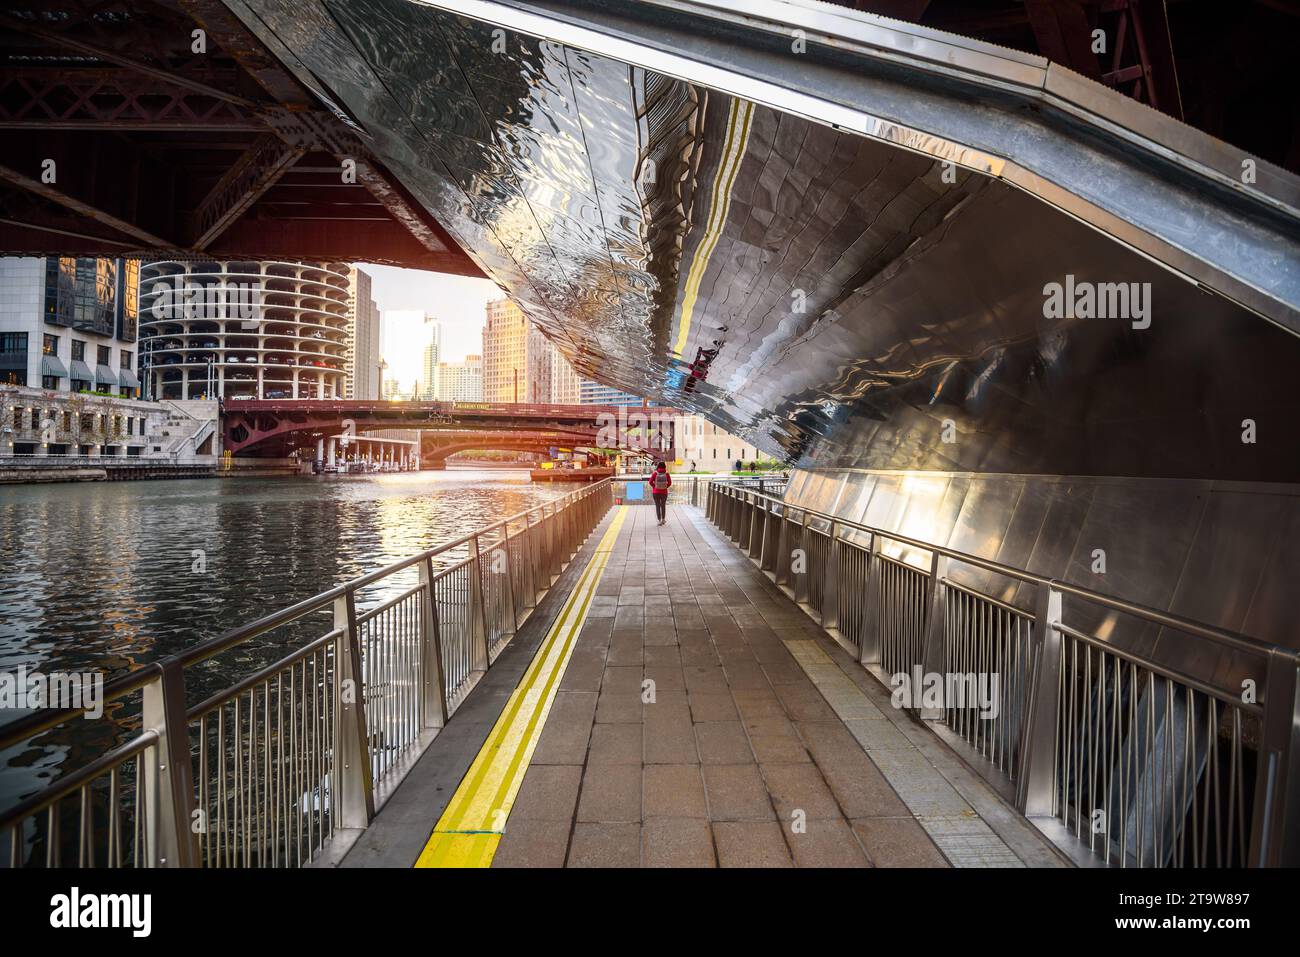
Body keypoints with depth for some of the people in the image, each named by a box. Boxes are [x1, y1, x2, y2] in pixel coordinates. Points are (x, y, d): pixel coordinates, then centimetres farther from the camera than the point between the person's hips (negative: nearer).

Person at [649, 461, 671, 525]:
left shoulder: (655, 473, -10)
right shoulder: (666, 474, -8)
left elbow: (650, 482, -9)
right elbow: (669, 483, -8)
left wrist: (654, 487, 7)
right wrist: (666, 487, 8)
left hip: (656, 492, -1)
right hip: (664, 492, 1)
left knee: (657, 506, 6)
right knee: (663, 506, 19)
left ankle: (659, 520, 2)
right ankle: (663, 519, 28)